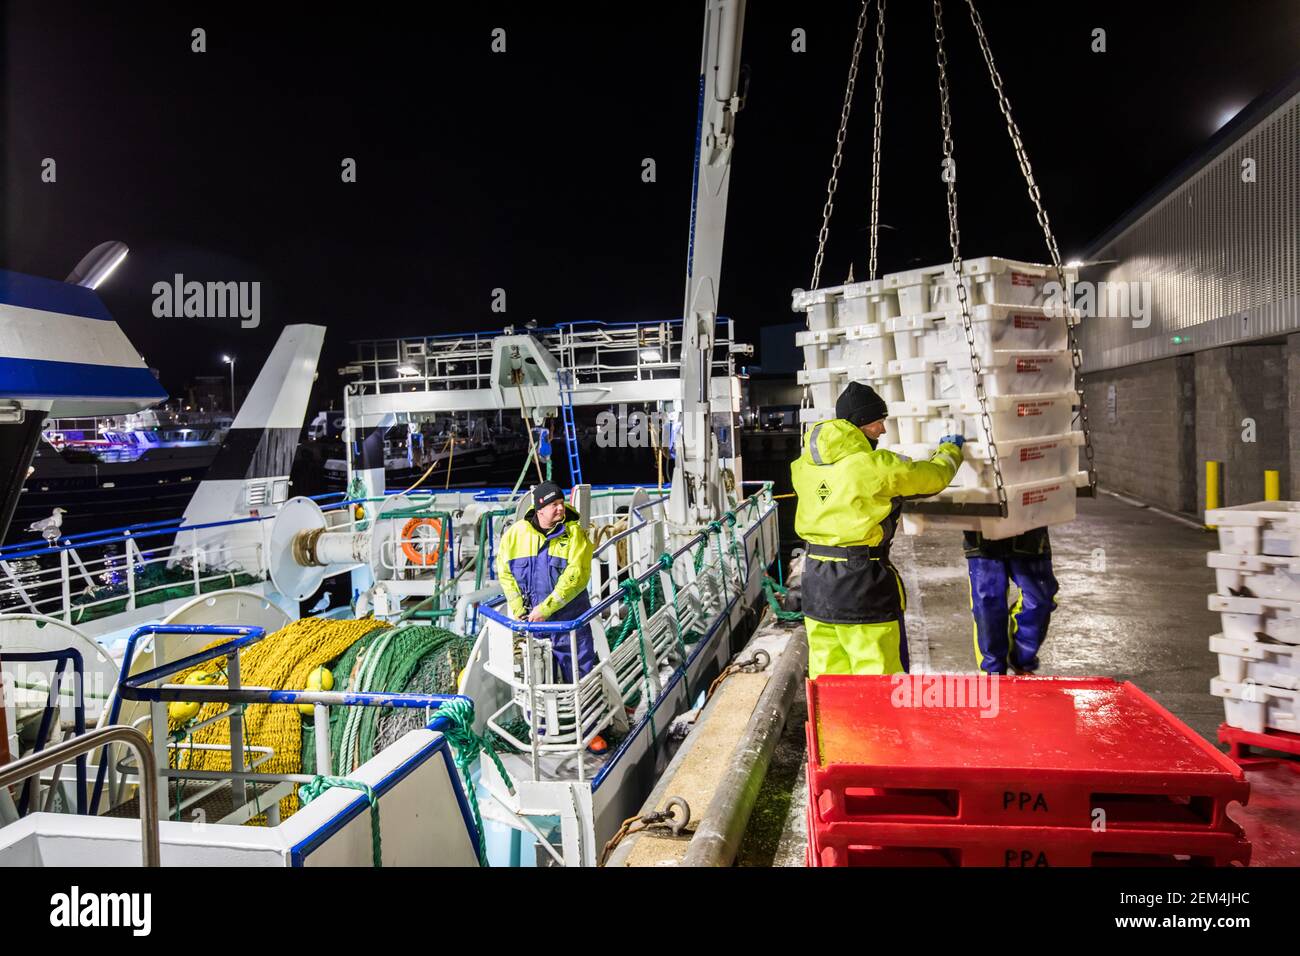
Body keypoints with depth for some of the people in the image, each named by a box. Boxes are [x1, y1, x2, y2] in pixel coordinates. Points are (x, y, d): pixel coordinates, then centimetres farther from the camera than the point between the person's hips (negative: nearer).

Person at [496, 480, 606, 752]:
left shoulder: (574, 533, -10)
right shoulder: (516, 533, -3)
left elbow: (577, 575, -18)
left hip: (570, 619, -2)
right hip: (530, 619, 2)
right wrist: (519, 610, -3)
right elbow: (505, 572, 6)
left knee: (579, 675, 7)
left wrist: (546, 607, -20)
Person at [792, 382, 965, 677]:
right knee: (878, 674, 3)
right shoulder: (876, 466, -13)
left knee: (828, 670, 14)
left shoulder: (805, 466, 3)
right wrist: (950, 449, 21)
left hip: (816, 581, 6)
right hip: (862, 579, -6)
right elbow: (934, 477, 0)